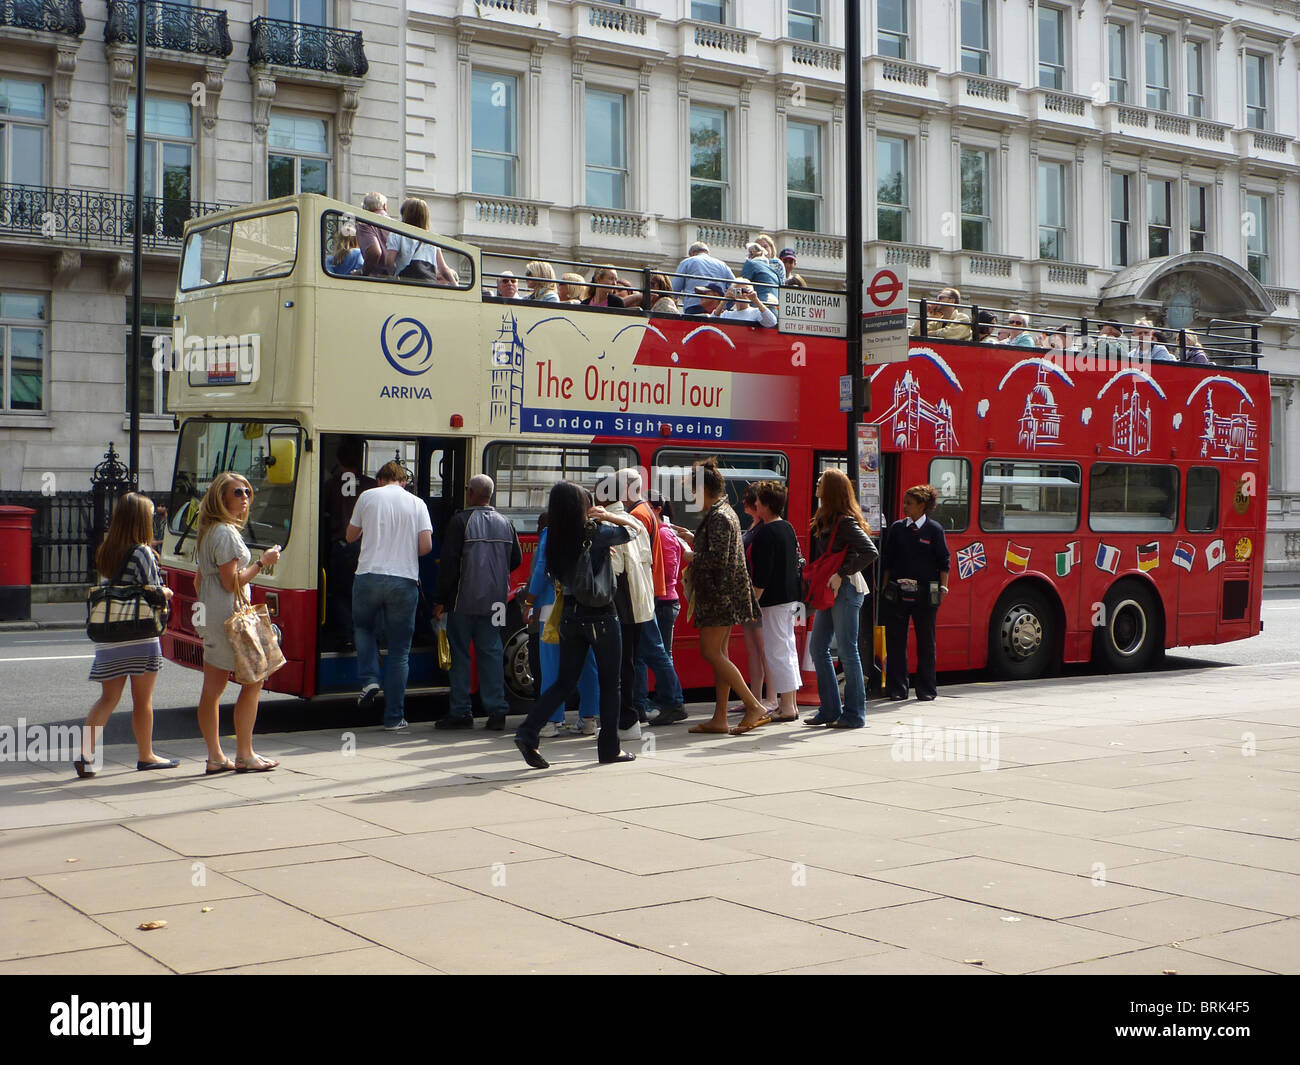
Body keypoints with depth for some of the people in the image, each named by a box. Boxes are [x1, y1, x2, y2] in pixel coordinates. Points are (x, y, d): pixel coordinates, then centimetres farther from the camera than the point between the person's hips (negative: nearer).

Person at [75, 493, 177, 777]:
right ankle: (145, 756, 19)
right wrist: (166, 593, 9)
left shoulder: (105, 552, 8)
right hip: (140, 637, -6)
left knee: (108, 697, 10)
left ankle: (85, 754, -2)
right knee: (143, 700, 7)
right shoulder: (142, 553, -12)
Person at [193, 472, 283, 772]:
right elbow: (231, 582, -18)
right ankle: (244, 756, 1)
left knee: (212, 688, 8)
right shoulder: (226, 533, -15)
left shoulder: (208, 531, 16)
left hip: (210, 617, 10)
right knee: (253, 680, -2)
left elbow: (201, 578, 20)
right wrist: (262, 562, -12)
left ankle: (216, 757, 12)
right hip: (228, 615, -10)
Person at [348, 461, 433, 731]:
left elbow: (351, 536, 15)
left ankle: (369, 679, 5)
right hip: (404, 581, 0)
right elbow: (426, 546, -2)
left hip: (369, 575, 0)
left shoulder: (367, 497, 5)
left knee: (363, 627, 28)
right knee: (399, 650, 7)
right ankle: (394, 717, 7)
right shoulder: (417, 504, 5)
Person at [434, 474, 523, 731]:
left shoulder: (461, 521, -10)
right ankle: (496, 711, 5)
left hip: (465, 600, -5)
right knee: (491, 652, 9)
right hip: (494, 600, 5)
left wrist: (441, 600, -7)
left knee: (460, 654, 3)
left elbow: (449, 562, -11)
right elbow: (516, 559, 15)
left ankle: (461, 712, 3)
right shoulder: (505, 523, 8)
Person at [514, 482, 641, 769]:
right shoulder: (597, 534, -13)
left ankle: (528, 732, -1)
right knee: (609, 683, 9)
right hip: (600, 616, -5)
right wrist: (607, 515, 9)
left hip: (570, 615, 5)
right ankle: (609, 748, 15)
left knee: (564, 681, 13)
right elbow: (635, 526, 0)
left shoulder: (555, 539, 0)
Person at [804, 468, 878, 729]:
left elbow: (870, 552, -23)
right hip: (829, 591, 10)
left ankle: (854, 714, 4)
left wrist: (841, 573, -22)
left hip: (846, 590, -10)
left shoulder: (845, 522, -15)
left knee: (847, 651, -4)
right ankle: (830, 709, 16)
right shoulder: (824, 519, 12)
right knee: (817, 648, 10)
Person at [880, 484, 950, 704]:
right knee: (895, 640, 2)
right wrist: (885, 586, 7)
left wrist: (942, 587, -5)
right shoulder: (897, 528, 9)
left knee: (926, 642, 5)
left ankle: (926, 688, 13)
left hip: (925, 594, -2)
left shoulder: (934, 529, 1)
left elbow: (943, 562, 3)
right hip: (898, 593, 3)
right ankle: (897, 688, 9)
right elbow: (888, 560, 12)